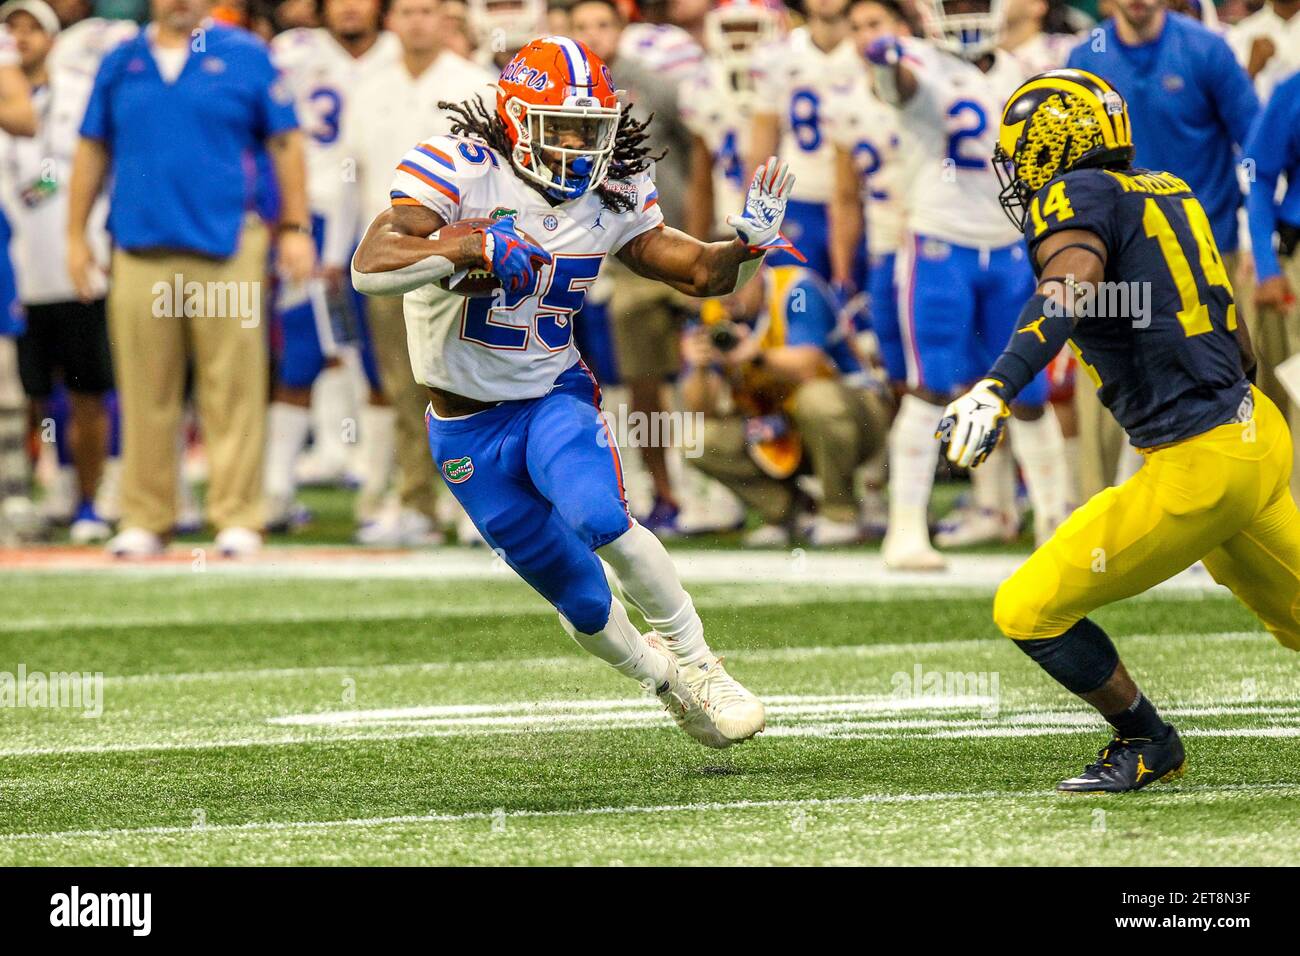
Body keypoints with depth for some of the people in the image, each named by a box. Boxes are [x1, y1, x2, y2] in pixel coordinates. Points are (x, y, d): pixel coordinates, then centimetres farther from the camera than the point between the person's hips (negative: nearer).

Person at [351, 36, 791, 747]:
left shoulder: (610, 195, -3)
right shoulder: (460, 169, -18)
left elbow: (701, 273, 5)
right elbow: (370, 266, -30)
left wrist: (749, 242, -16)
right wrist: (476, 248, -41)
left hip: (555, 397, 1)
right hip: (468, 429, -1)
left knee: (601, 519, -31)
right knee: (581, 601, 4)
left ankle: (696, 664, -11)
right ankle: (665, 681, 33)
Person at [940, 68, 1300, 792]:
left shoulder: (1079, 196, -10)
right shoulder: (1166, 194, 15)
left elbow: (1068, 293, -32)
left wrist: (998, 387, -46)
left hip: (1198, 467, -9)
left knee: (1031, 611, -1)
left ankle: (1148, 743, 12)